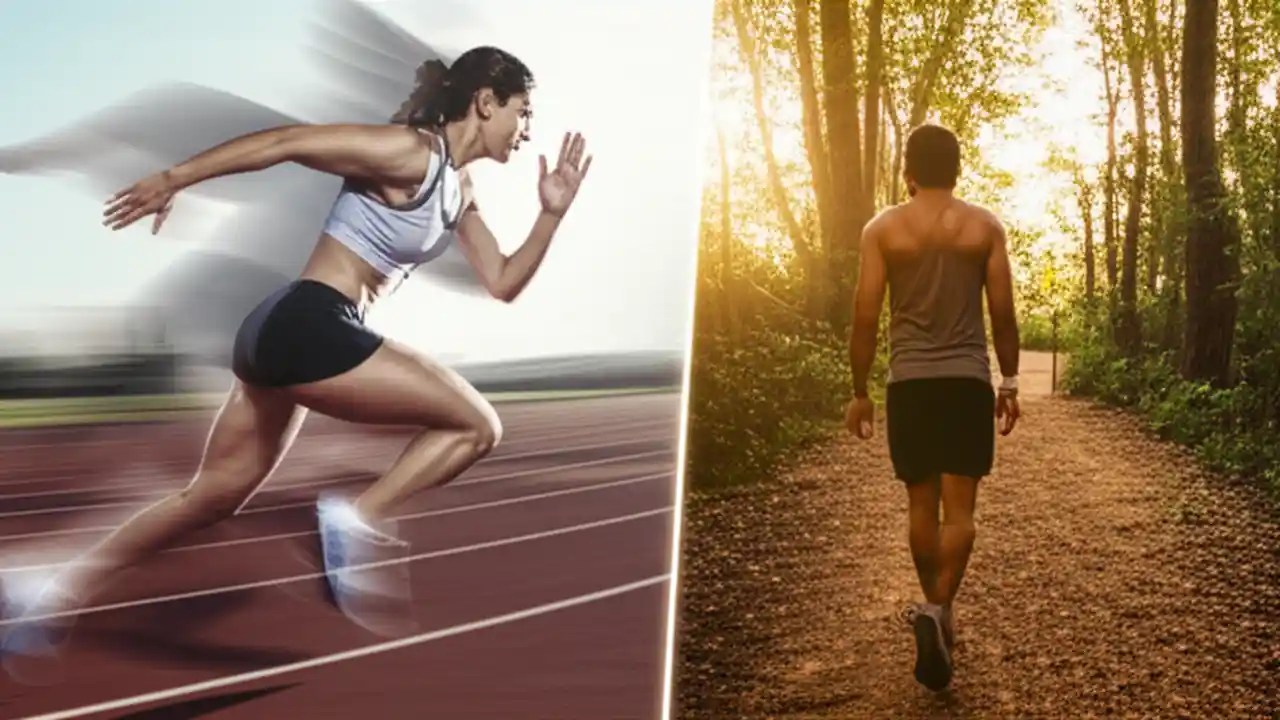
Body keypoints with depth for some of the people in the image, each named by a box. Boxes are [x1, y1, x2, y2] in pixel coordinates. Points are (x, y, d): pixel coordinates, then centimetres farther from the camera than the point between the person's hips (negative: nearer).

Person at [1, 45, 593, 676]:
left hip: (292, 333, 10)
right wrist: (171, 179, -13)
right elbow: (287, 141, -13)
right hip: (307, 325, -10)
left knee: (213, 494, 17)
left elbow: (502, 284, 18)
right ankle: (356, 520, -8)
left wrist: (552, 214, 7)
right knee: (475, 425, -7)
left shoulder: (458, 190, 18)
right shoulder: (411, 152, -10)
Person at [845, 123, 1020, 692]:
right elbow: (1003, 313, 2)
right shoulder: (985, 226, 2)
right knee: (959, 507, 2)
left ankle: (935, 609, 26)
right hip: (969, 379, 0)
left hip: (910, 382, 0)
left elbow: (865, 318, -2)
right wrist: (1010, 380, 13)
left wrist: (860, 392, 5)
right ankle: (938, 610, -16)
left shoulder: (883, 229, 0)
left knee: (922, 503, 13)